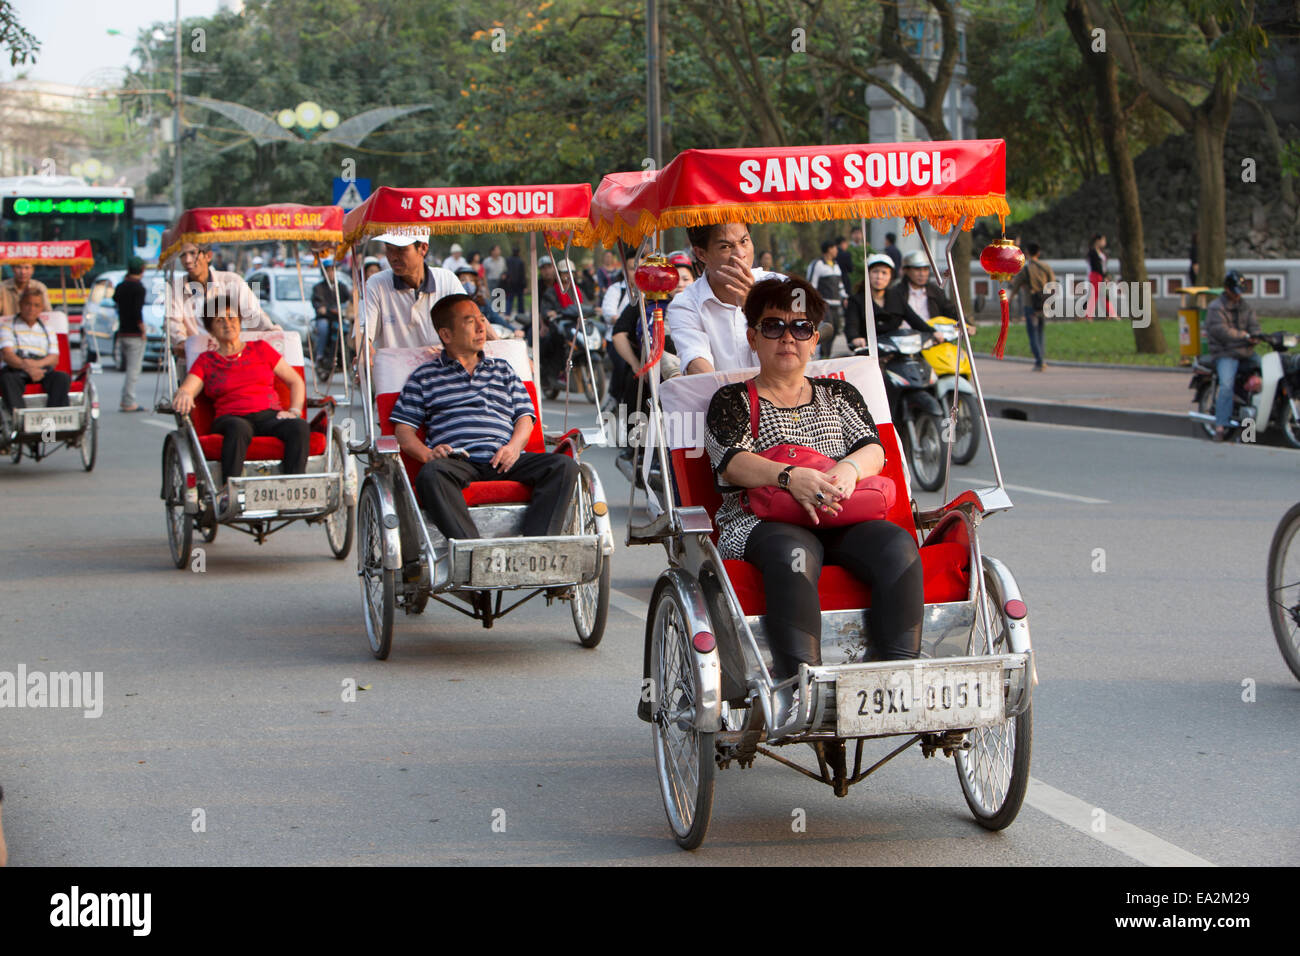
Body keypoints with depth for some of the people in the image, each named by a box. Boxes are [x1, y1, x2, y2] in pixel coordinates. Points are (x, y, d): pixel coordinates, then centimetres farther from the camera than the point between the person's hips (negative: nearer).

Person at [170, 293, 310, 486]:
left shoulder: (261, 349, 22)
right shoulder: (205, 361, 20)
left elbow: (295, 381, 22)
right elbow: (186, 389, 4)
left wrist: (294, 411, 4)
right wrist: (183, 395, -22)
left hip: (270, 416, 2)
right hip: (231, 418, -2)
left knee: (299, 427, -33)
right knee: (238, 429, -40)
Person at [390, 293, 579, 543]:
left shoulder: (502, 370, 28)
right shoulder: (424, 377, 20)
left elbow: (525, 416, 21)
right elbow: (403, 428, 12)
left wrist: (514, 446, -2)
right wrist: (427, 453, -9)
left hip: (503, 462, 3)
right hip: (456, 462, -3)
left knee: (564, 466, -24)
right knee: (431, 474, -39)